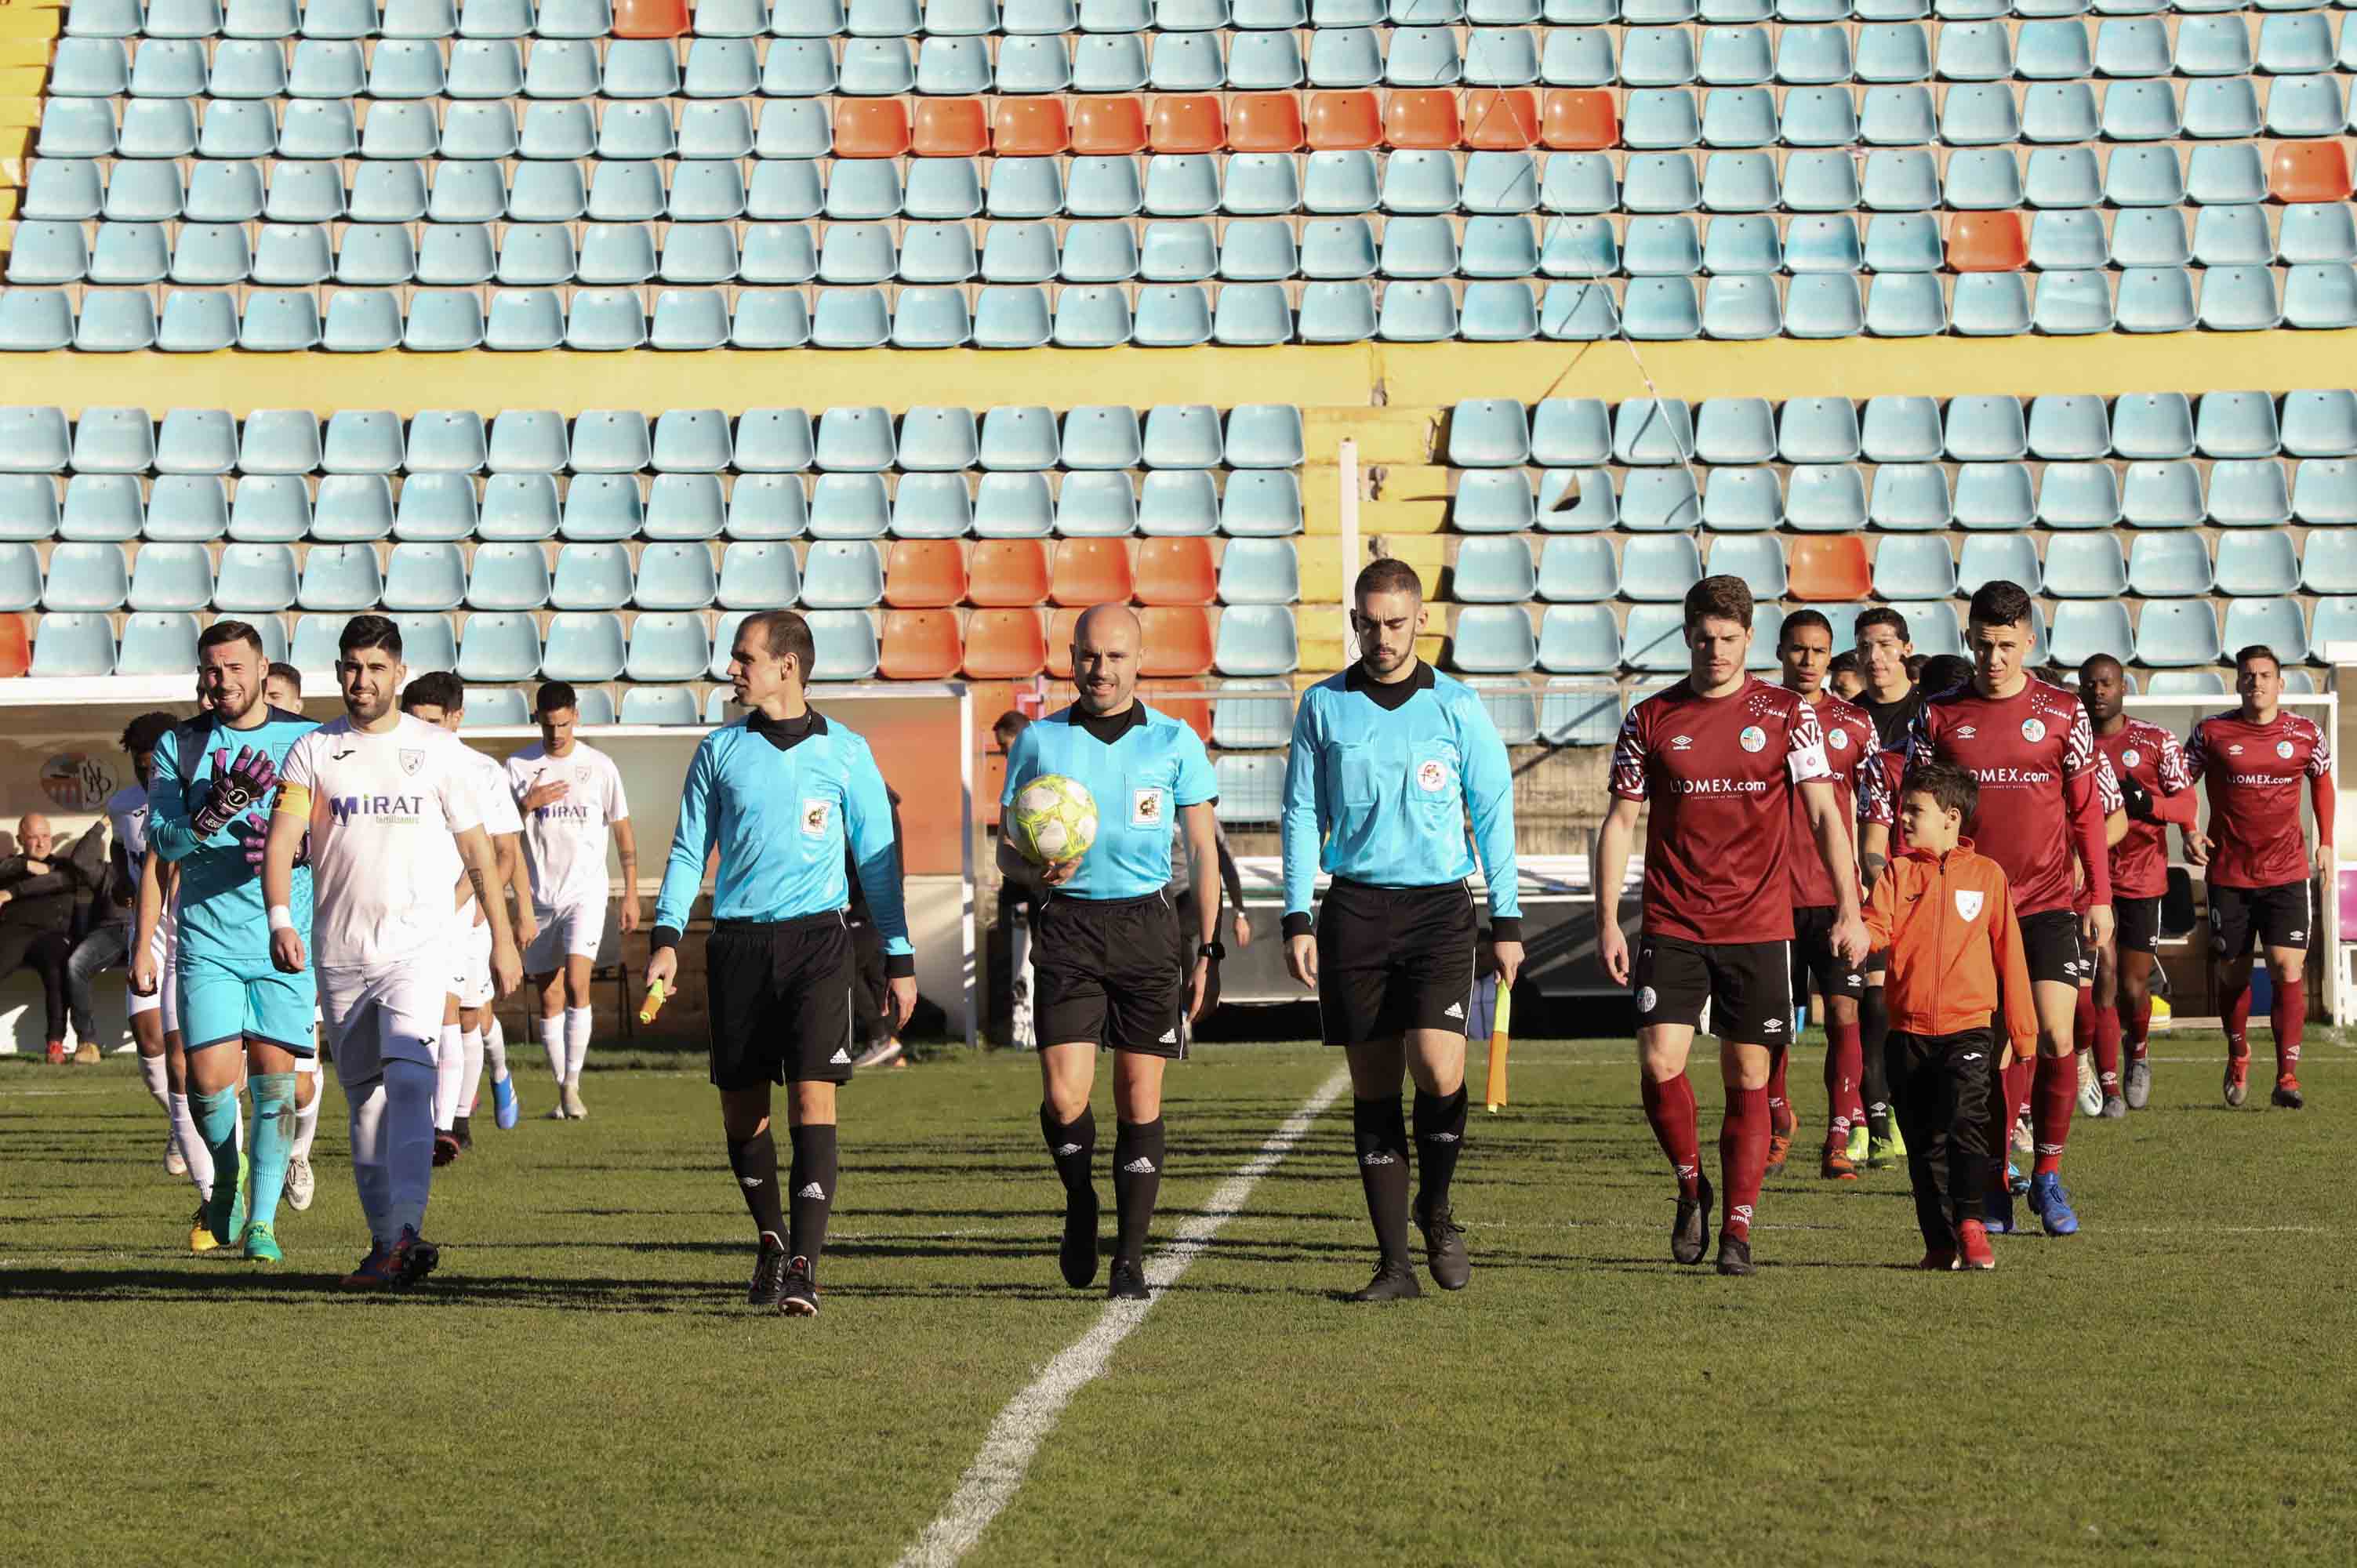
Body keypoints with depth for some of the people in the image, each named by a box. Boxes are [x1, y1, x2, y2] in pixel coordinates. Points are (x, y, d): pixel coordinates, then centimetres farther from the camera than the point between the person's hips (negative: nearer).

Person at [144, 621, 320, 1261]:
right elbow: (162, 838, -2)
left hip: (284, 940, 0)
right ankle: (228, 1173, 21)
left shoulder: (306, 741, 5)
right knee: (210, 1077, -8)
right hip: (207, 937, 1)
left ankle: (262, 1219, 2)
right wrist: (215, 813, -22)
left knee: (274, 1075, -6)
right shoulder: (179, 746, 7)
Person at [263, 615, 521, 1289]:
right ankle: (383, 1241, 15)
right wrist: (280, 919, -23)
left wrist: (502, 940, 10)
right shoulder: (313, 752, 6)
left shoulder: (438, 749, 6)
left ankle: (408, 1232, -28)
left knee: (407, 1077, -20)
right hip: (341, 952, 2)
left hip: (419, 943, -2)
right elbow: (281, 837, -6)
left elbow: (476, 848, 11)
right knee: (363, 1095, 7)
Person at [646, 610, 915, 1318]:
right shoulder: (719, 751, 8)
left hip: (816, 939, -3)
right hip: (738, 942, 3)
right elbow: (689, 851, 10)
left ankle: (804, 1266, -15)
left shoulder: (845, 753, 3)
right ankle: (771, 1240, 29)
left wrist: (899, 959, 6)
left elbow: (877, 858, 8)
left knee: (812, 1098, -13)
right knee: (741, 1109, 7)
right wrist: (667, 935, -5)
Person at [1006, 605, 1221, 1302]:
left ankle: (1130, 1257, 8)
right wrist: (1036, 870, -13)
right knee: (1064, 1096, -10)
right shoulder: (1038, 741, 7)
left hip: (1147, 925, 0)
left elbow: (1203, 850, 8)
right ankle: (1081, 1203, 20)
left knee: (1139, 1096, -1)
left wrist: (1206, 950, 3)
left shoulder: (1175, 742, 4)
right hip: (1067, 927, 0)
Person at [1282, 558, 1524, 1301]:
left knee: (1437, 1068, -18)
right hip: (1355, 907, 2)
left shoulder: (1457, 706, 3)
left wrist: (1508, 922, 2)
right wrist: (1297, 919, 0)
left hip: (1438, 906, -2)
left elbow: (1493, 815, 6)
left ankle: (1435, 1209, 9)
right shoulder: (1323, 706, 7)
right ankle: (1395, 1263, 6)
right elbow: (1303, 816, 8)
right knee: (1373, 1086, 1)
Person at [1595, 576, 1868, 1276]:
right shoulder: (1651, 719, 3)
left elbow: (1824, 813, 0)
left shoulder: (1787, 714, 1)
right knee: (1658, 1065, -12)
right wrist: (1607, 921, 1)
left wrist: (1848, 911, -9)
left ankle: (1738, 1227, 10)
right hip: (1673, 924, 1)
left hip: (1759, 926, -1)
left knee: (1748, 1079, 2)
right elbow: (1619, 821, 7)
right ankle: (1691, 1185, 13)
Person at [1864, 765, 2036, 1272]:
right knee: (1924, 1141, 6)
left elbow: (2008, 952, 8)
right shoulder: (1898, 873, 8)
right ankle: (1940, 1243, 13)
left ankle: (1969, 1223, -14)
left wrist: (2023, 1028, 9)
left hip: (1968, 1026, -2)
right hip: (1909, 1030, 3)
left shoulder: (1986, 874, 4)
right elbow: (1876, 927, -4)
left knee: (1964, 1117, -22)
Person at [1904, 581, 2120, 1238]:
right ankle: (1992, 1186, 10)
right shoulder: (1940, 714, 3)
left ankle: (2048, 1176, 8)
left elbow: (2090, 810, 6)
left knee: (2055, 1038, -8)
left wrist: (2100, 897, 3)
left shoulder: (2062, 712, 2)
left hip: (2047, 904, 0)